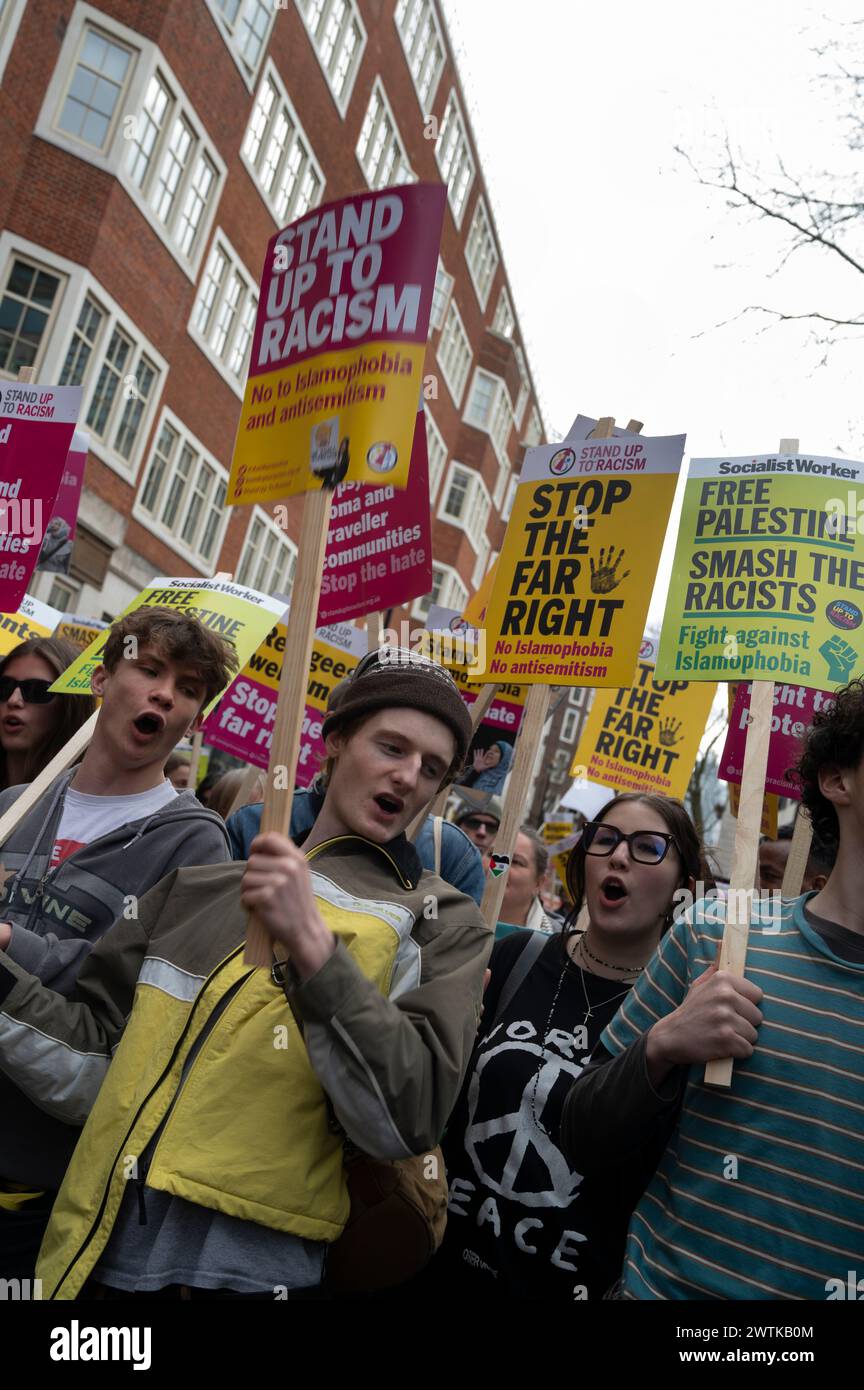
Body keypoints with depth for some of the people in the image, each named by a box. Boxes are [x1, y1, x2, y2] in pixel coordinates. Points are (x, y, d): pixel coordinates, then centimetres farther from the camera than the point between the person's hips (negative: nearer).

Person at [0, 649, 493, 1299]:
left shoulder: (440, 924, -3)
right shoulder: (200, 888, 10)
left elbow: (407, 1121, -16)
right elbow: (96, 1068, 10)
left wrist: (311, 944, -25)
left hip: (247, 1267, -3)